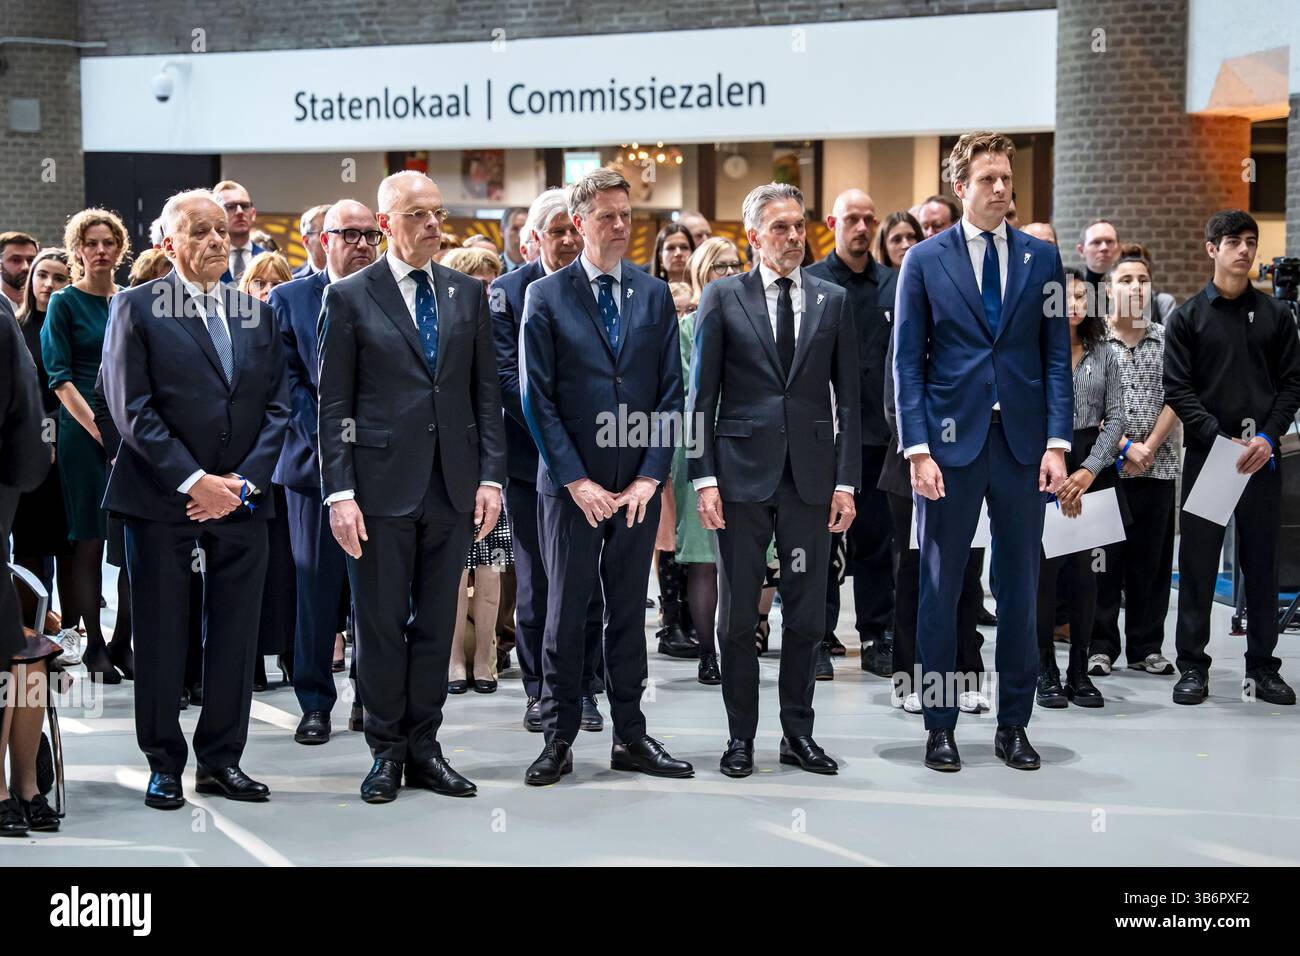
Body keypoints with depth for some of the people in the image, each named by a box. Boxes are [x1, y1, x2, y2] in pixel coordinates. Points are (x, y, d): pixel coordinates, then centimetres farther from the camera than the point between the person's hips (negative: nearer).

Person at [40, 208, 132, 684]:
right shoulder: (65, 302, 0)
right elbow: (60, 377, -7)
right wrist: (101, 431, -16)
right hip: (84, 431, -4)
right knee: (90, 541, -2)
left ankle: (124, 643, 10)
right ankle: (93, 647, 6)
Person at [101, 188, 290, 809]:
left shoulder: (255, 313, 12)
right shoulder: (137, 308, -1)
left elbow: (275, 406, 9)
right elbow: (132, 409, -9)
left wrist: (244, 481, -5)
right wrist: (194, 482, -14)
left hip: (240, 499, 4)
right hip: (161, 501, -4)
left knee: (235, 637, 6)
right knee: (161, 637, 4)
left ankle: (221, 759, 18)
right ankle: (164, 764, 16)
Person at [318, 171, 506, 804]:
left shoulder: (468, 294, 10)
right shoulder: (349, 297, -1)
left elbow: (487, 392, 10)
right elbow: (333, 405, -3)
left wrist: (491, 476, 1)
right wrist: (340, 493, -10)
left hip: (452, 489, 3)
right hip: (381, 486, -3)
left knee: (436, 624, 9)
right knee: (380, 625, 4)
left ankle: (424, 747, 19)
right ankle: (386, 751, 16)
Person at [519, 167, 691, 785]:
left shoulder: (655, 294, 9)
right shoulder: (546, 296, -1)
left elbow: (670, 391, 6)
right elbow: (536, 397, -4)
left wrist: (650, 476, -4)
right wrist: (577, 480, -10)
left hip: (638, 485, 3)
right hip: (569, 485, -3)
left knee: (630, 611, 9)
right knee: (566, 612, 3)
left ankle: (630, 738, 17)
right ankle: (559, 739, 12)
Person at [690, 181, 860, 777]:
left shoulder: (832, 300, 8)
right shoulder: (723, 298, 2)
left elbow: (848, 398, 8)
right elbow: (701, 395, 1)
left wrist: (847, 481, 1)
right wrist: (705, 477, -7)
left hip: (812, 476, 2)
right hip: (743, 472, -2)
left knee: (807, 615, 7)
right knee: (738, 615, 5)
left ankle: (798, 733, 19)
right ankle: (740, 735, 16)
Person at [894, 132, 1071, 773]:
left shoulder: (1041, 258, 8)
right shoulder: (924, 261, 2)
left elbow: (1056, 356, 6)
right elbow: (907, 363, 0)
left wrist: (1057, 442, -4)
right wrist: (917, 449, -9)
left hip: (1022, 443, 2)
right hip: (950, 441, -2)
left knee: (1019, 588, 7)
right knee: (939, 588, 4)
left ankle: (1013, 725, 19)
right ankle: (939, 726, 15)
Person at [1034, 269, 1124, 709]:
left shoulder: (1104, 354, 9)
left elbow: (1115, 416, 3)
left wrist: (1089, 470, -9)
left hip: (1092, 463, 3)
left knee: (1085, 566, 2)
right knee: (1044, 564, -4)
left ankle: (1079, 670, 9)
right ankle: (1046, 671, 6)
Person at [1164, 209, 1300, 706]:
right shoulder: (1188, 316, 4)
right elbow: (1178, 389, -2)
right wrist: (1223, 440, -13)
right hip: (1206, 454, -1)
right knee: (1198, 563, 2)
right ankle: (1192, 666, 9)